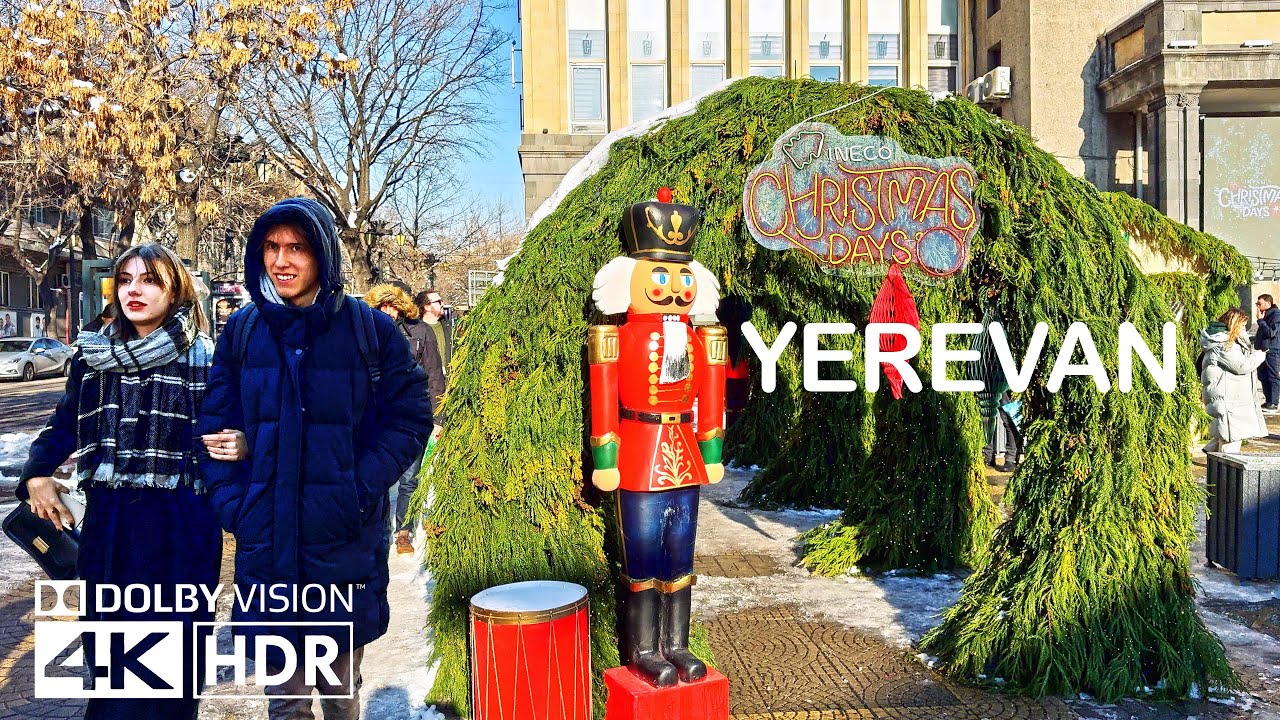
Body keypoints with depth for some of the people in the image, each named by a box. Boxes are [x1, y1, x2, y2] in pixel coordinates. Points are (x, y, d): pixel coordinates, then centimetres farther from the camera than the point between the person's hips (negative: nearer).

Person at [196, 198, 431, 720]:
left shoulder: (369, 329, -4)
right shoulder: (242, 331, 4)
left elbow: (411, 418, -3)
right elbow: (214, 425, 9)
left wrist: (360, 490, -12)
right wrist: (233, 503, -3)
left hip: (345, 540, -2)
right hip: (266, 544, 2)